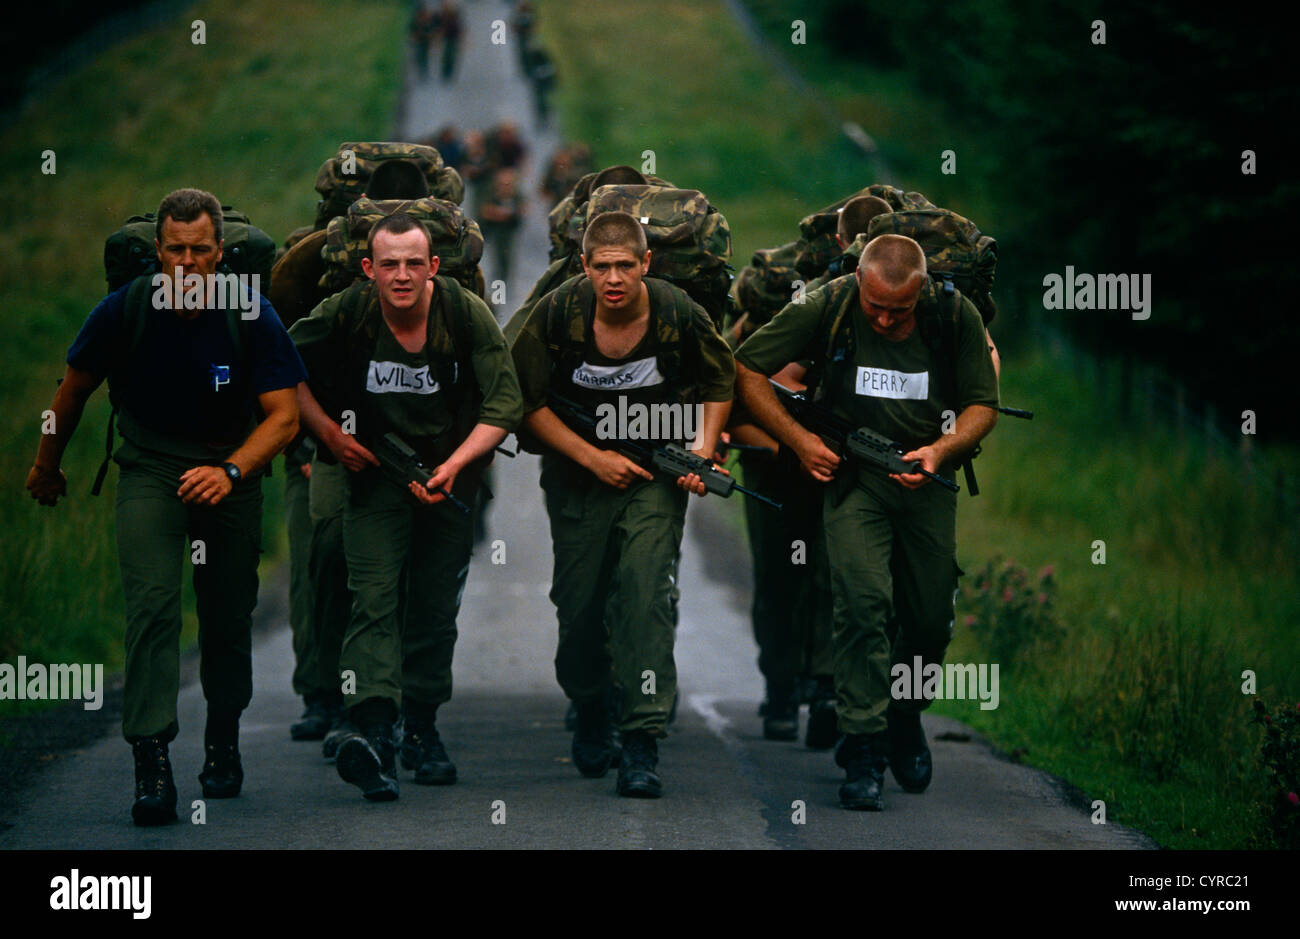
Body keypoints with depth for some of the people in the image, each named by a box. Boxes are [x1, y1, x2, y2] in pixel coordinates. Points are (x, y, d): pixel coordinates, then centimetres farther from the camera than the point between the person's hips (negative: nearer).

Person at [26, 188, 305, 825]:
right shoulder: (123, 312, -14)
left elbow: (284, 416, -16)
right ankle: (152, 762, -25)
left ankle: (222, 744, 31)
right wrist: (47, 466, 16)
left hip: (230, 470, 1)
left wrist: (230, 471, -32)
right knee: (151, 604, -19)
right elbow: (75, 389, 4)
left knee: (228, 616, 7)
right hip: (149, 467, -1)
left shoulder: (252, 316, -16)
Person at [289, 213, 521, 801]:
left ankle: (422, 727, 24)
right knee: (374, 596, -17)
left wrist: (453, 466, -23)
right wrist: (327, 432, -8)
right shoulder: (346, 314, -15)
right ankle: (372, 729, -31)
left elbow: (504, 404, -13)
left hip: (451, 471, 1)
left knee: (436, 606, 7)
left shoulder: (467, 315, -15)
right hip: (374, 467, -1)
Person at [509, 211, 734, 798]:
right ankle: (590, 712, 34)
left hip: (657, 469, -1)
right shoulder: (558, 314, -16)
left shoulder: (678, 316, -14)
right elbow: (528, 402, -6)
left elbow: (720, 381, 5)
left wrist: (703, 451, -7)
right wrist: (594, 459, -12)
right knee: (579, 601, 5)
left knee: (646, 591, -17)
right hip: (579, 467, 1)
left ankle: (642, 743, -18)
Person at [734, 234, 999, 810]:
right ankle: (863, 748, -15)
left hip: (927, 480, 2)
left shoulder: (955, 316, -12)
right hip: (851, 475, -2)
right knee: (863, 601, -19)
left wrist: (939, 451, -20)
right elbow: (746, 369, -6)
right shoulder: (826, 308, -16)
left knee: (931, 617, 6)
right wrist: (799, 440, -14)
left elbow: (982, 405, -1)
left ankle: (905, 719, 34)